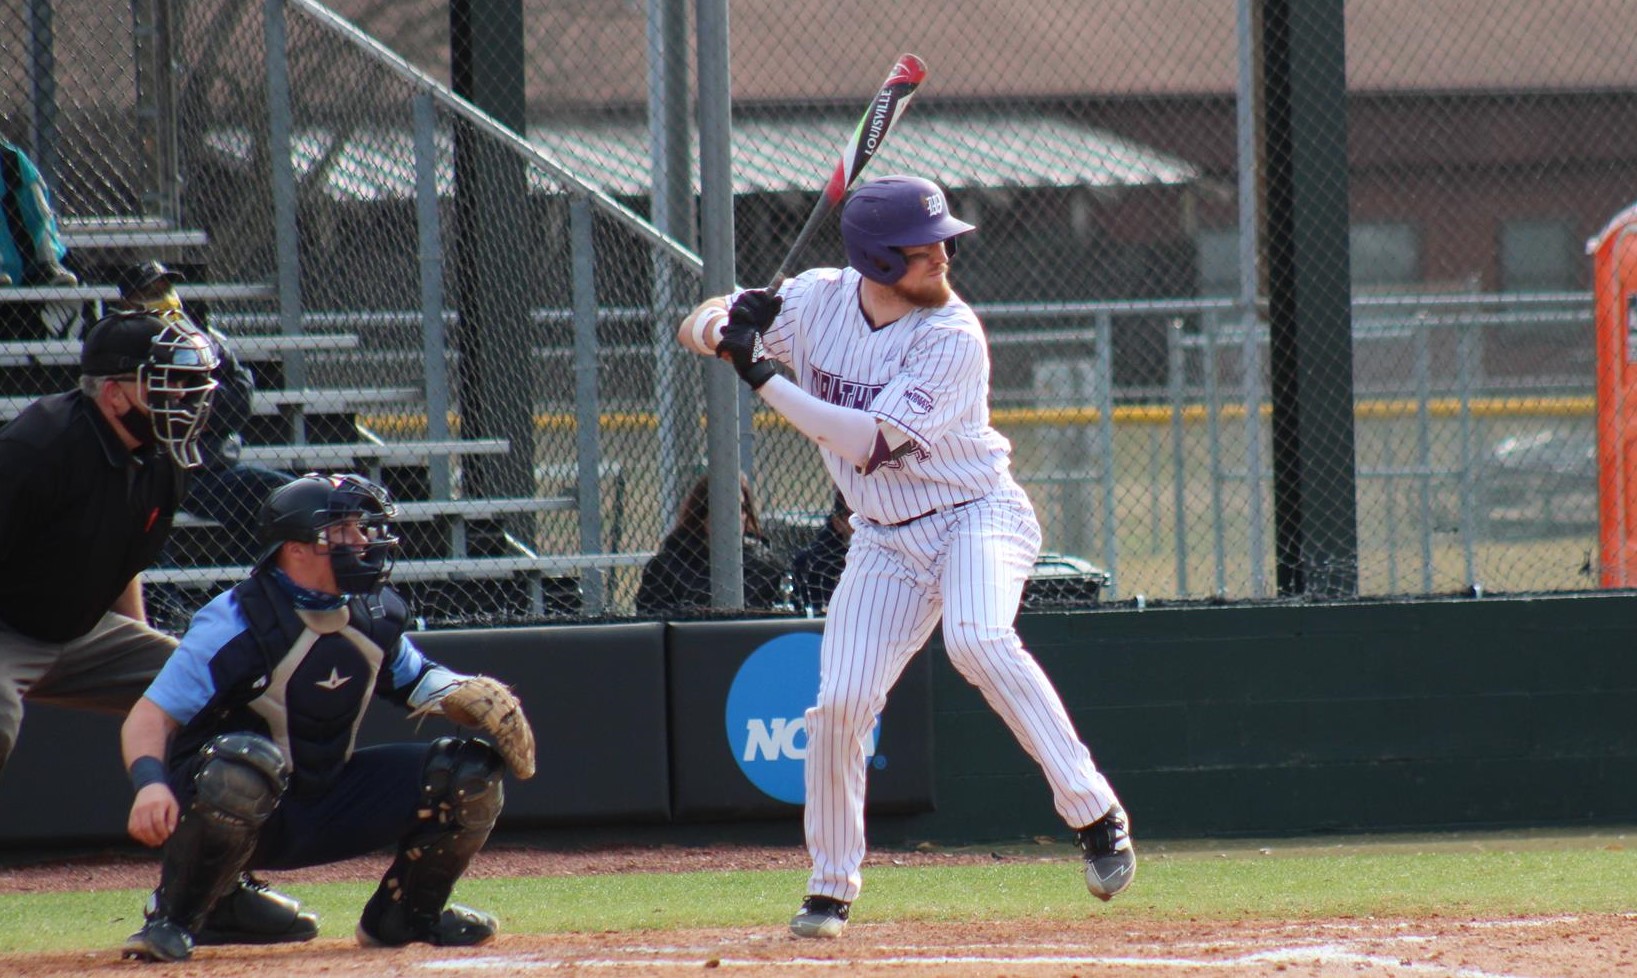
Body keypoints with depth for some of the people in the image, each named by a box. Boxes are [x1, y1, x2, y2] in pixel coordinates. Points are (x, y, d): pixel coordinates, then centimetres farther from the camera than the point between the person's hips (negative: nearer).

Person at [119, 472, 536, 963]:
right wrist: (150, 784, -44)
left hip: (323, 814, 6)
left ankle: (405, 914, 16)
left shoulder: (375, 614, 2)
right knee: (249, 758, -42)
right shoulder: (238, 623, -19)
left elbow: (415, 678, 22)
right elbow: (150, 717, -23)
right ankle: (173, 917, -22)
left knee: (469, 771, -4)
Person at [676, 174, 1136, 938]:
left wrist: (766, 381, -27)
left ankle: (1095, 816, -27)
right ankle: (831, 887, 11)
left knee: (976, 639, -33)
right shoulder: (818, 301, -5)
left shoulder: (953, 338, -20)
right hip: (885, 543, 4)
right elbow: (700, 328, 5)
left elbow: (875, 443, -27)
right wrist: (713, 324, -20)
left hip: (977, 515, -4)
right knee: (840, 703, -8)